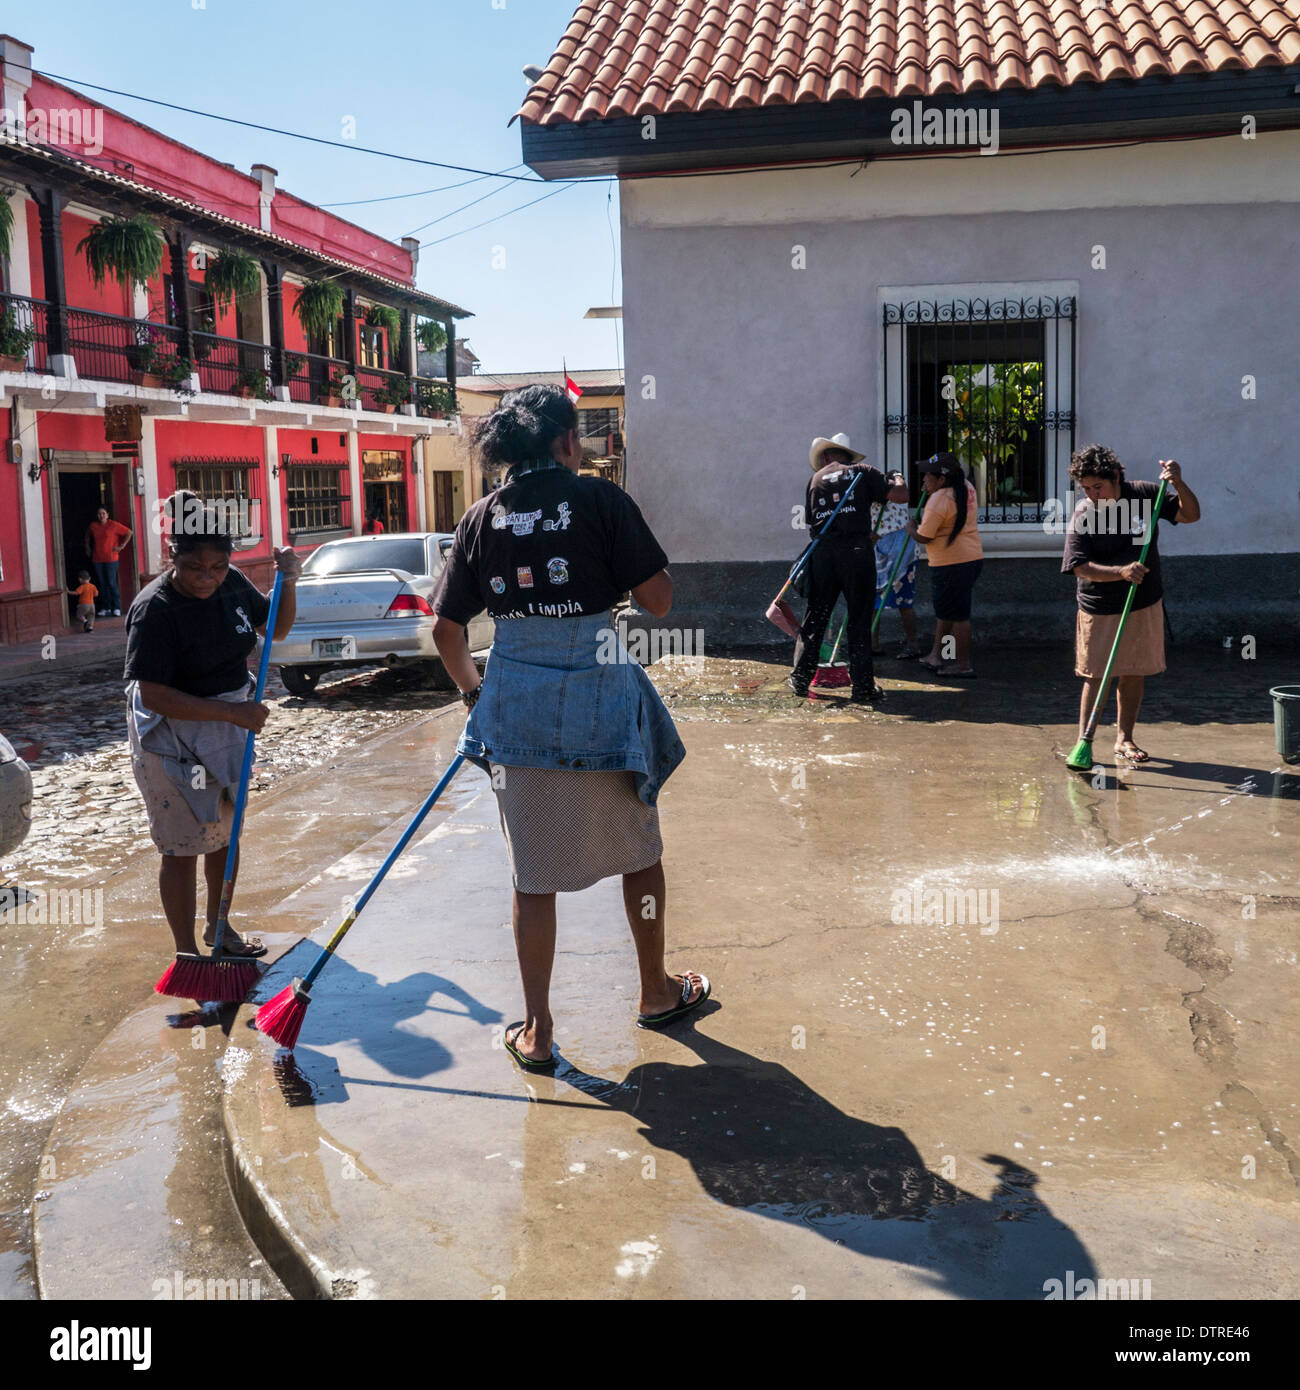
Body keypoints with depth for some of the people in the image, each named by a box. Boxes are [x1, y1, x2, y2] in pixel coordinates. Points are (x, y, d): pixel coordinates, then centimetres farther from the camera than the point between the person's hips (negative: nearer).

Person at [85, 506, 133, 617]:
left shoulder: (113, 525, -5)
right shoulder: (93, 526, 8)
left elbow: (129, 532, -1)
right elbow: (87, 536, 29)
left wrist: (122, 546, -4)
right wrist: (88, 547, 19)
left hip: (110, 559, -4)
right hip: (97, 559, 4)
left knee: (112, 583, -9)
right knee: (102, 584, 7)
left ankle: (117, 608, -3)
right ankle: (106, 608, 14)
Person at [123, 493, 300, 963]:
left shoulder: (232, 584, -5)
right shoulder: (154, 609, -24)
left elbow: (276, 627, 11)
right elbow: (153, 695, -27)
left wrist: (288, 583, -8)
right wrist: (231, 711, -29)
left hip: (228, 730, 7)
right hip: (173, 740, -7)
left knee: (226, 832, 20)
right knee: (182, 847, 1)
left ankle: (218, 928, 40)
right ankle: (186, 953, 16)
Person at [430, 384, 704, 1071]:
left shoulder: (481, 517, 4)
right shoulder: (600, 499, -7)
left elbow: (446, 630, 5)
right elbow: (658, 599, -7)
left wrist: (472, 688, 22)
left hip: (517, 704, 3)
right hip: (598, 699, -3)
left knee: (534, 875, 12)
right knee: (637, 852, 18)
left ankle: (537, 1031, 19)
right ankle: (657, 992, 35)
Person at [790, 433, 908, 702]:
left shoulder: (816, 479, 17)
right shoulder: (863, 471, 7)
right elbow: (900, 495, -1)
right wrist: (898, 480, 24)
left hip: (823, 551, 3)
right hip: (857, 550, -3)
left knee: (815, 617, 13)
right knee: (859, 621, 3)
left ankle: (801, 678, 17)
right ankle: (862, 687, 4)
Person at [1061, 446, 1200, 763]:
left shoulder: (1145, 495, -5)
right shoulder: (1082, 516, -13)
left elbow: (1191, 515, 2)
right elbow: (1080, 567, -17)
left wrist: (1179, 484, -16)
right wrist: (1121, 572, -30)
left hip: (1145, 606, 3)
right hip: (1099, 610, -3)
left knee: (1135, 674, 10)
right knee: (1096, 677, -1)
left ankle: (1124, 738, 23)